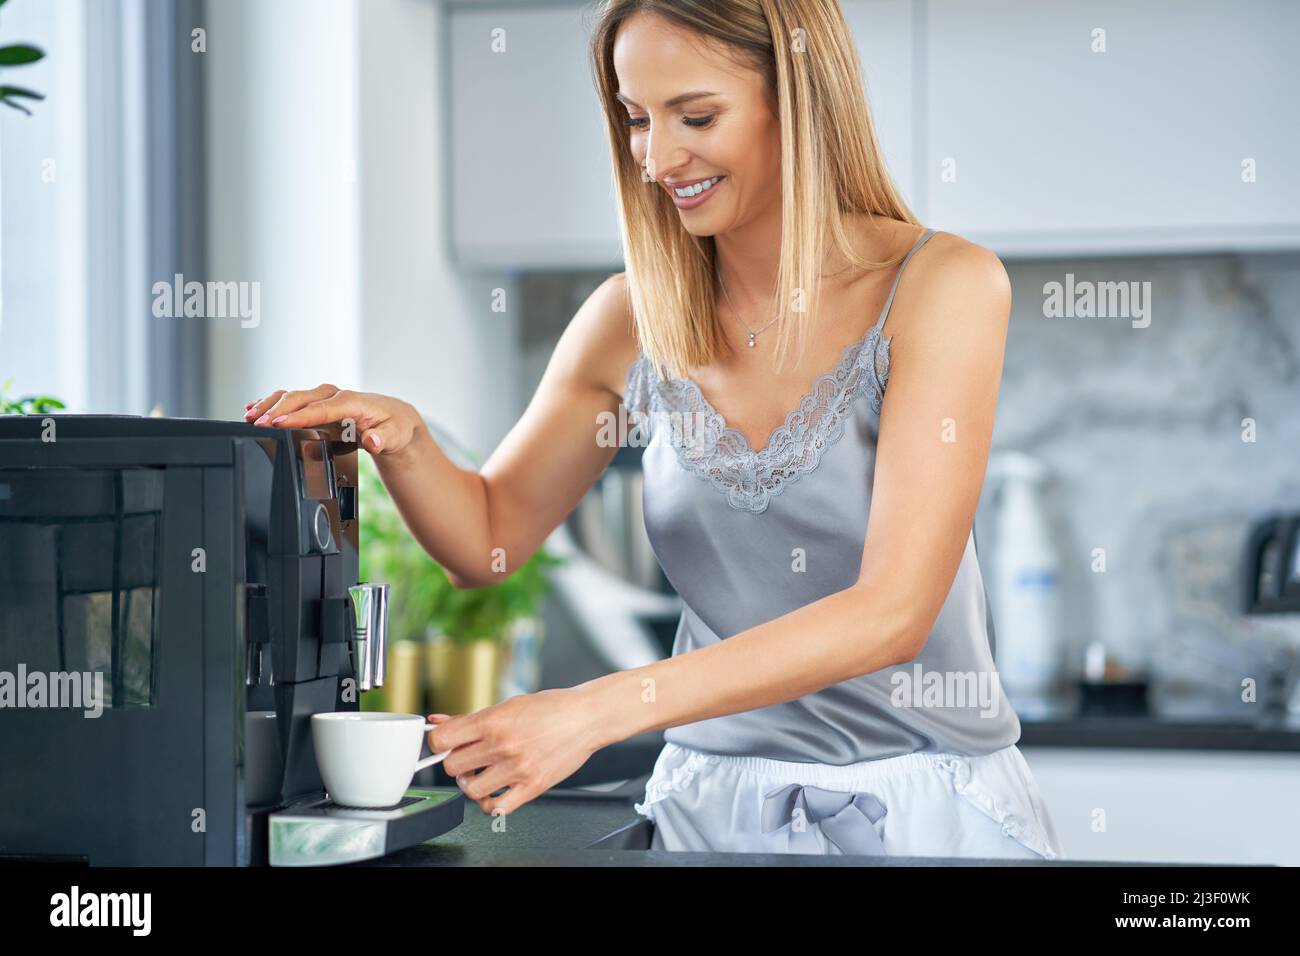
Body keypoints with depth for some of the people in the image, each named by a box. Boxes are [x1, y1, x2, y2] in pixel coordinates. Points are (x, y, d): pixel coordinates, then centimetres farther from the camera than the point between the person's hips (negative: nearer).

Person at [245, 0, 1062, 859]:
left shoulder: (942, 286, -10)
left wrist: (600, 710, -25)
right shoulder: (634, 320, 2)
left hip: (929, 812, -2)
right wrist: (402, 441, -8)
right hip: (713, 808, 3)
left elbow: (892, 612, -19)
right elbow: (488, 540, 14)